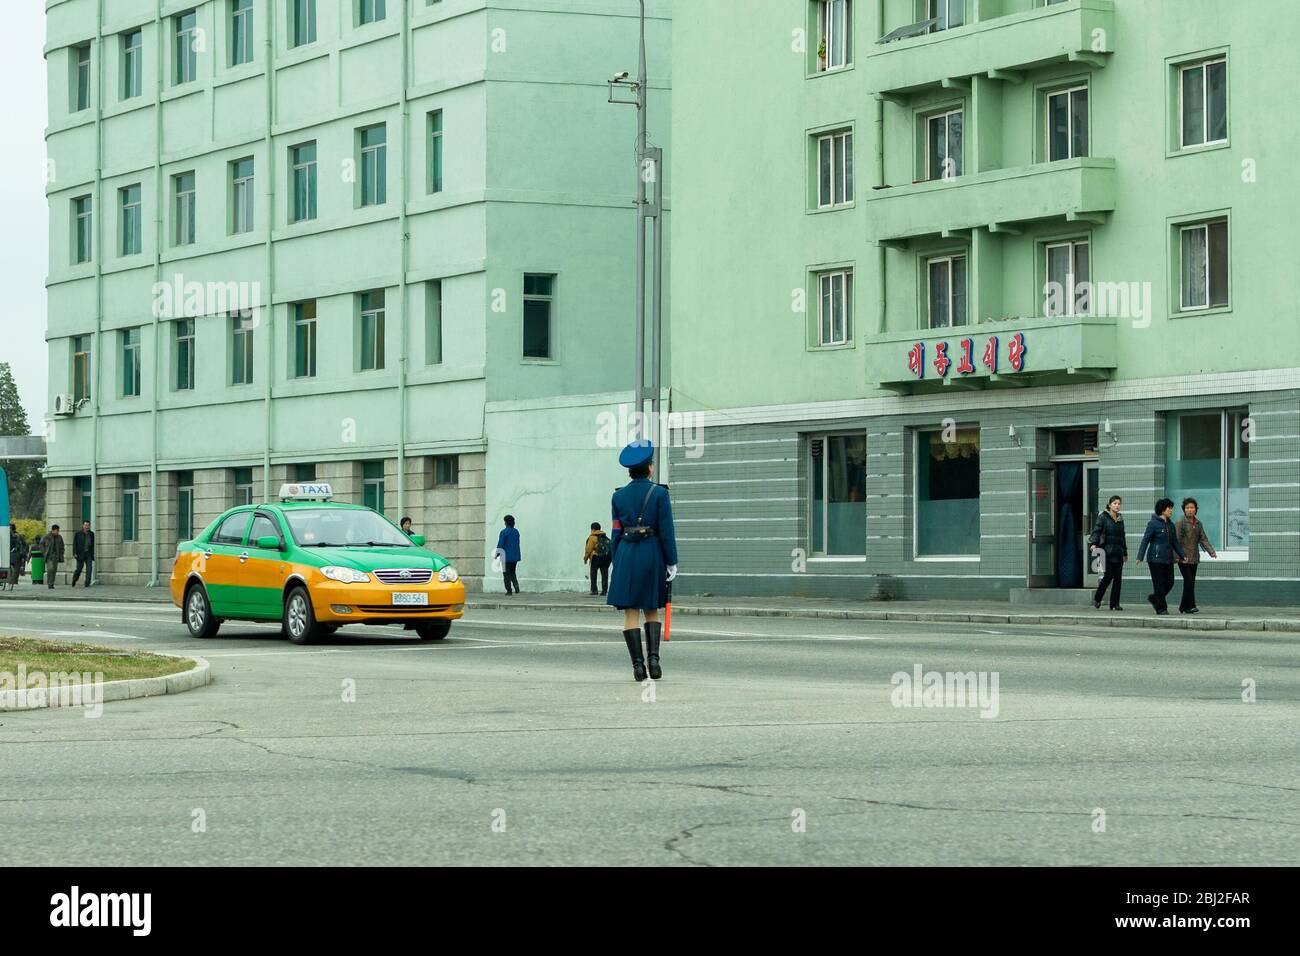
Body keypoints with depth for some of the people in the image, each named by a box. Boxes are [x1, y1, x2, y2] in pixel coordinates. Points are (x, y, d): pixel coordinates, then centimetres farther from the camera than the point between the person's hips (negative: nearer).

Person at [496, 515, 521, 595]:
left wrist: (497, 554, -3)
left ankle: (509, 590, 2)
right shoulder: (516, 531, 6)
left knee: (507, 573, 3)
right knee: (512, 572, 18)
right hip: (515, 556, 6)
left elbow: (500, 544, -14)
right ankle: (516, 584, -6)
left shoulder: (504, 532, -13)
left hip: (506, 555, -6)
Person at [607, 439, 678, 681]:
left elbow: (616, 533, 5)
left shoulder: (619, 496, 4)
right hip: (652, 554, -1)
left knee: (631, 612, 2)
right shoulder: (659, 493, -5)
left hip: (626, 555, 1)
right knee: (651, 610, 12)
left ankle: (638, 664, -4)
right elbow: (666, 531, -6)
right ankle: (653, 656, -6)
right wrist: (672, 562, -1)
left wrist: (617, 562, 12)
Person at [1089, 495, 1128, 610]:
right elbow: (1096, 531, -9)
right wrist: (1094, 543, -26)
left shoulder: (1120, 519, 16)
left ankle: (1115, 604, 4)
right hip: (1107, 551, -5)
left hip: (1118, 552, 5)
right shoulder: (1103, 517, 0)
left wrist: (1125, 552, 26)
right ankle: (1097, 599, 9)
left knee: (1118, 577, 0)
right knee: (1109, 575, -11)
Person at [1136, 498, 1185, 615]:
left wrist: (1182, 555, 14)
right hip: (1156, 559, -7)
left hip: (1168, 559, 7)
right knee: (1159, 583, -3)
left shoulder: (1170, 525, 13)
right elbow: (1145, 540, -12)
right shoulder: (1153, 523, -8)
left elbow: (1175, 542, 20)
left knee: (1169, 582, 6)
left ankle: (1153, 598, 28)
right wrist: (1140, 557, -19)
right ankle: (1161, 608, 5)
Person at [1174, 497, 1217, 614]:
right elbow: (1177, 540, -10)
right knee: (1188, 581, -14)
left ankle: (1183, 607, 15)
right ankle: (1190, 606, -14)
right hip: (1183, 558, -6)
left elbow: (1203, 539, 10)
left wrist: (1211, 552, -4)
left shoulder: (1198, 523, 12)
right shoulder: (1180, 522, -7)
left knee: (1191, 582, 7)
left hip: (1194, 558, 6)